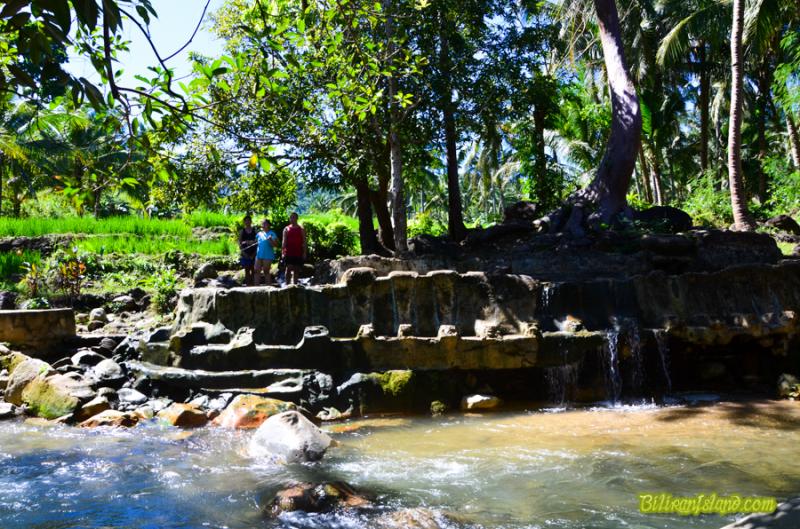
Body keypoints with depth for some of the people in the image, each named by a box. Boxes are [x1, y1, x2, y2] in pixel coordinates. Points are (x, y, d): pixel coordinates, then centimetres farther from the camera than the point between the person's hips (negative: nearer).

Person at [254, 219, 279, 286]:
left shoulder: (272, 234, -5)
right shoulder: (259, 234, 11)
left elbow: (275, 245, -12)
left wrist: (270, 240, -27)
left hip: (268, 256, -6)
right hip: (259, 255, 6)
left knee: (266, 271, 1)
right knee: (257, 271, 5)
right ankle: (256, 286, 12)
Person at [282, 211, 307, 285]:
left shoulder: (301, 229, 7)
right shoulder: (286, 229, 8)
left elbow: (304, 242, 4)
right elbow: (284, 241, 3)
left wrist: (304, 252, -4)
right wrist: (282, 252, -6)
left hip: (298, 253, 1)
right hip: (289, 253, -1)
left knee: (296, 270, 6)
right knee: (289, 268, -9)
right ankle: (287, 284, -7)